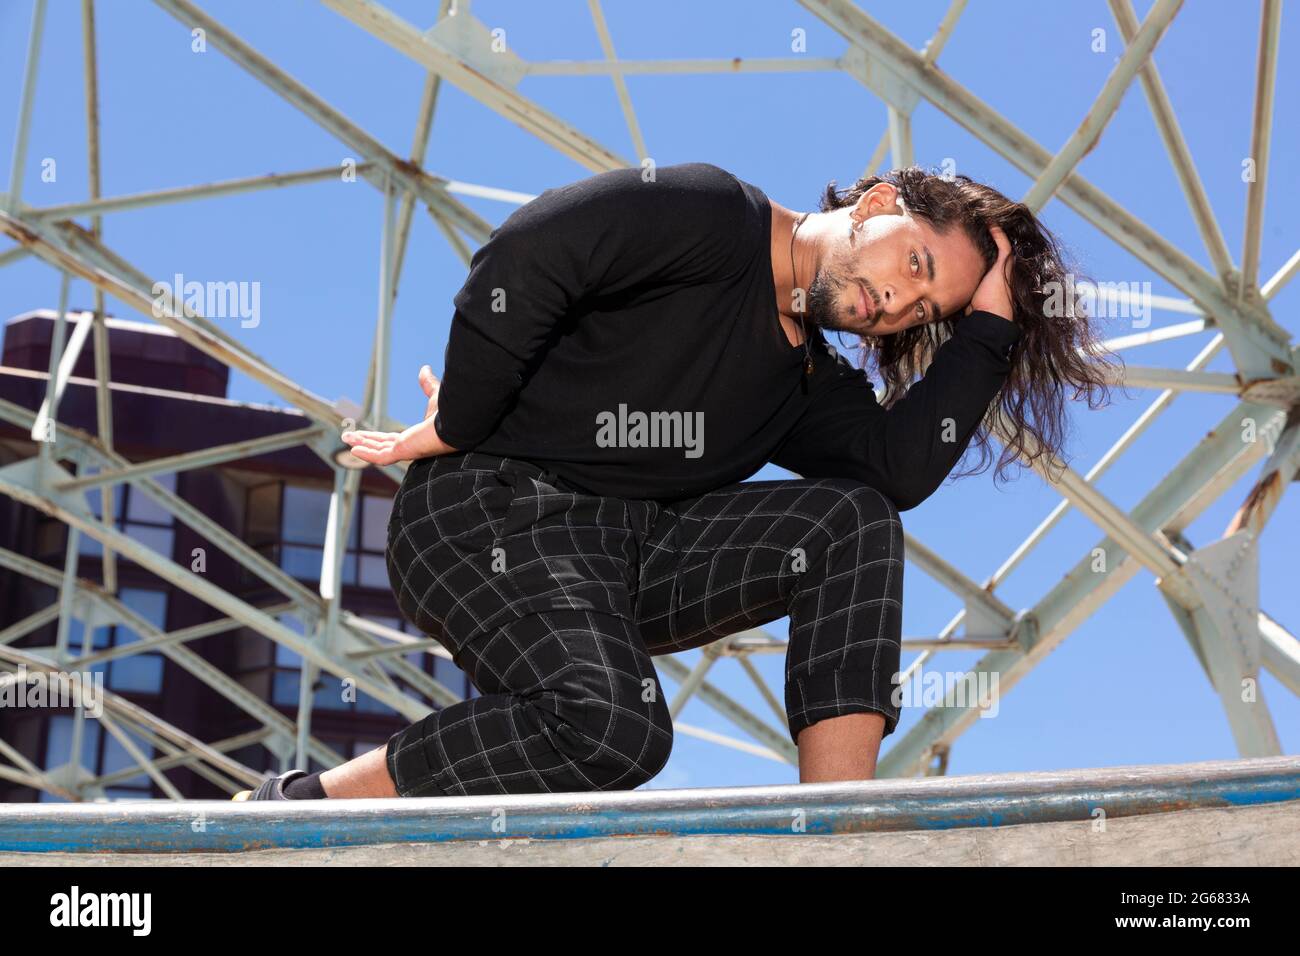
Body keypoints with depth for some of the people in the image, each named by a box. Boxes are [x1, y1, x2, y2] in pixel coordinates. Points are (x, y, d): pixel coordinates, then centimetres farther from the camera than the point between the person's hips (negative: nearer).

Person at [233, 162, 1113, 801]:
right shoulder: (712, 216, -5)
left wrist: (988, 327, 3)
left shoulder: (810, 381, 17)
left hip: (635, 547, 8)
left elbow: (902, 469, -3)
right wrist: (457, 430, -14)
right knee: (617, 727, -32)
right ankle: (305, 807, -17)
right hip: (492, 512, -8)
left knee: (856, 519, -6)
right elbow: (522, 261, -17)